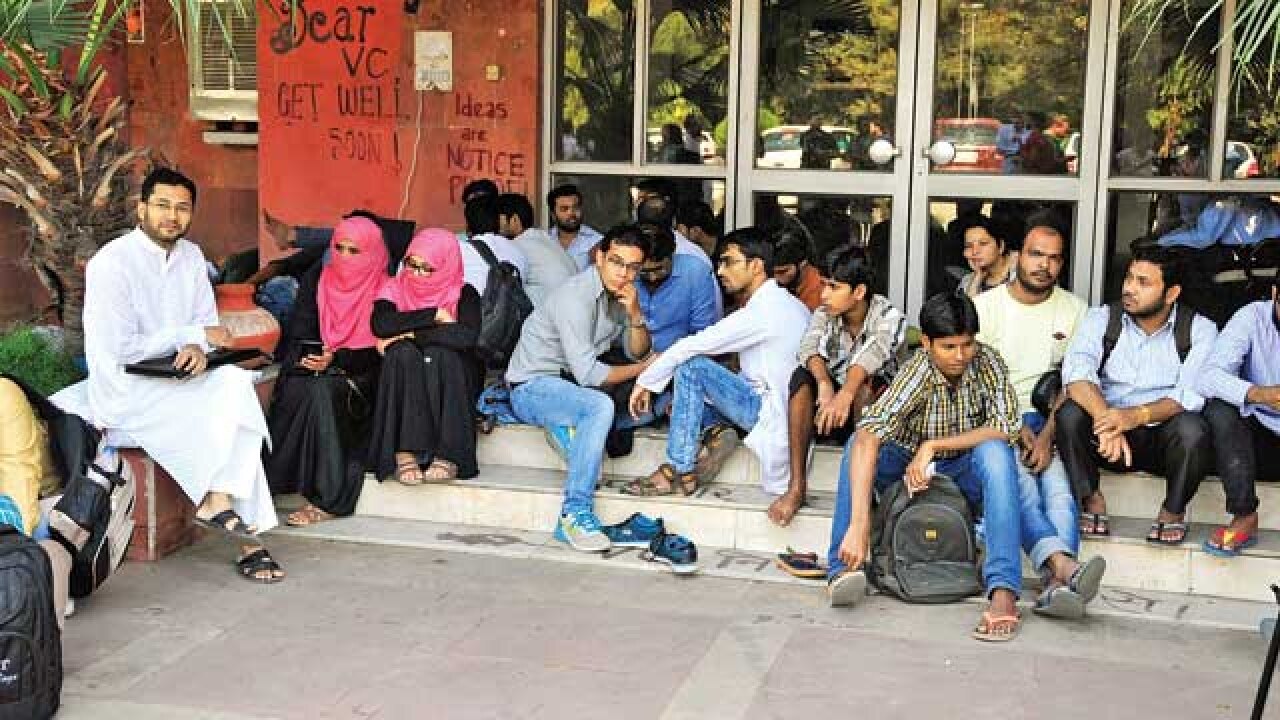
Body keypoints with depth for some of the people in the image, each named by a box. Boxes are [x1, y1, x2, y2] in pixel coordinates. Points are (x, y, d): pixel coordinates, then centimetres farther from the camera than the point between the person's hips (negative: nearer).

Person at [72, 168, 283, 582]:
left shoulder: (191, 256, 7)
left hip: (174, 381, 6)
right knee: (229, 411, -25)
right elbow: (122, 350, -19)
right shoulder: (111, 263, -14)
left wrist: (198, 347, -12)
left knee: (235, 383, -23)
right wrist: (196, 335, -14)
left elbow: (207, 323, 13)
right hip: (124, 392, -6)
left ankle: (218, 501, -17)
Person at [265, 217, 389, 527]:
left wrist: (336, 359, -20)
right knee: (297, 389, -31)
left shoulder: (384, 291, -1)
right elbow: (301, 330, 5)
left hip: (357, 377, -3)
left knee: (323, 390, -34)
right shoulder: (317, 280, 10)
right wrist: (309, 357, -16)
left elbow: (378, 352, -6)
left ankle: (327, 499, -33)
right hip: (311, 366, 3)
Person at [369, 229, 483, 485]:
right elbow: (380, 325, -17)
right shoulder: (397, 288, 4)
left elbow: (468, 336, -23)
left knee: (437, 353, -31)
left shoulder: (463, 294, -2)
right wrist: (433, 316, -15)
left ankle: (448, 456, -34)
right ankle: (405, 453, -35)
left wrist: (411, 334, -18)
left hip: (453, 384, -1)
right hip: (404, 384, 2)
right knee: (404, 352, -28)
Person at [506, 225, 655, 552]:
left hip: (571, 384, 9)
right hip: (532, 386, -8)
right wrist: (641, 368, -11)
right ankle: (574, 513, -32)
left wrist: (635, 314, -13)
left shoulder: (622, 293, 3)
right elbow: (589, 374, -26)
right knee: (599, 406, -35)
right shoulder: (576, 297, -23)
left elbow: (637, 353, 7)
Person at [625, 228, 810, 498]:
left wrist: (646, 381, -9)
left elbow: (690, 346, -20)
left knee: (691, 367, -19)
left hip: (770, 414, -10)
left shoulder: (762, 312, -19)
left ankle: (680, 472, -15)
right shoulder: (790, 304, 12)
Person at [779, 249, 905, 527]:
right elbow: (810, 348, -21)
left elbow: (872, 353, -33)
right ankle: (797, 486, -29)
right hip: (829, 402, 3)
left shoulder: (888, 316, -12)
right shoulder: (823, 314, 0)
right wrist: (824, 385, -44)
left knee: (867, 383, -34)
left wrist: (846, 394, -53)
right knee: (801, 378, -26)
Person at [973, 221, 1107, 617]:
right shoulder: (986, 306, 7)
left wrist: (1046, 435, -13)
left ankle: (1056, 584, -49)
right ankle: (1064, 566, -53)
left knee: (1059, 482, -28)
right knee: (1017, 478, -32)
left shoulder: (1074, 310, 11)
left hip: (1048, 419, 2)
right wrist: (1017, 428, -12)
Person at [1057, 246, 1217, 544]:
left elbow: (1192, 394, -18)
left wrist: (1137, 415, -36)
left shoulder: (1200, 329, -3)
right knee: (1070, 413, -27)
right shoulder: (1100, 319, -1)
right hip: (1109, 437, 1)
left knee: (1192, 429, -33)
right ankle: (1091, 501, -7)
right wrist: (1106, 420, -38)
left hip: (1165, 440, -1)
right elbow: (1076, 373, -18)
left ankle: (1173, 511, -7)